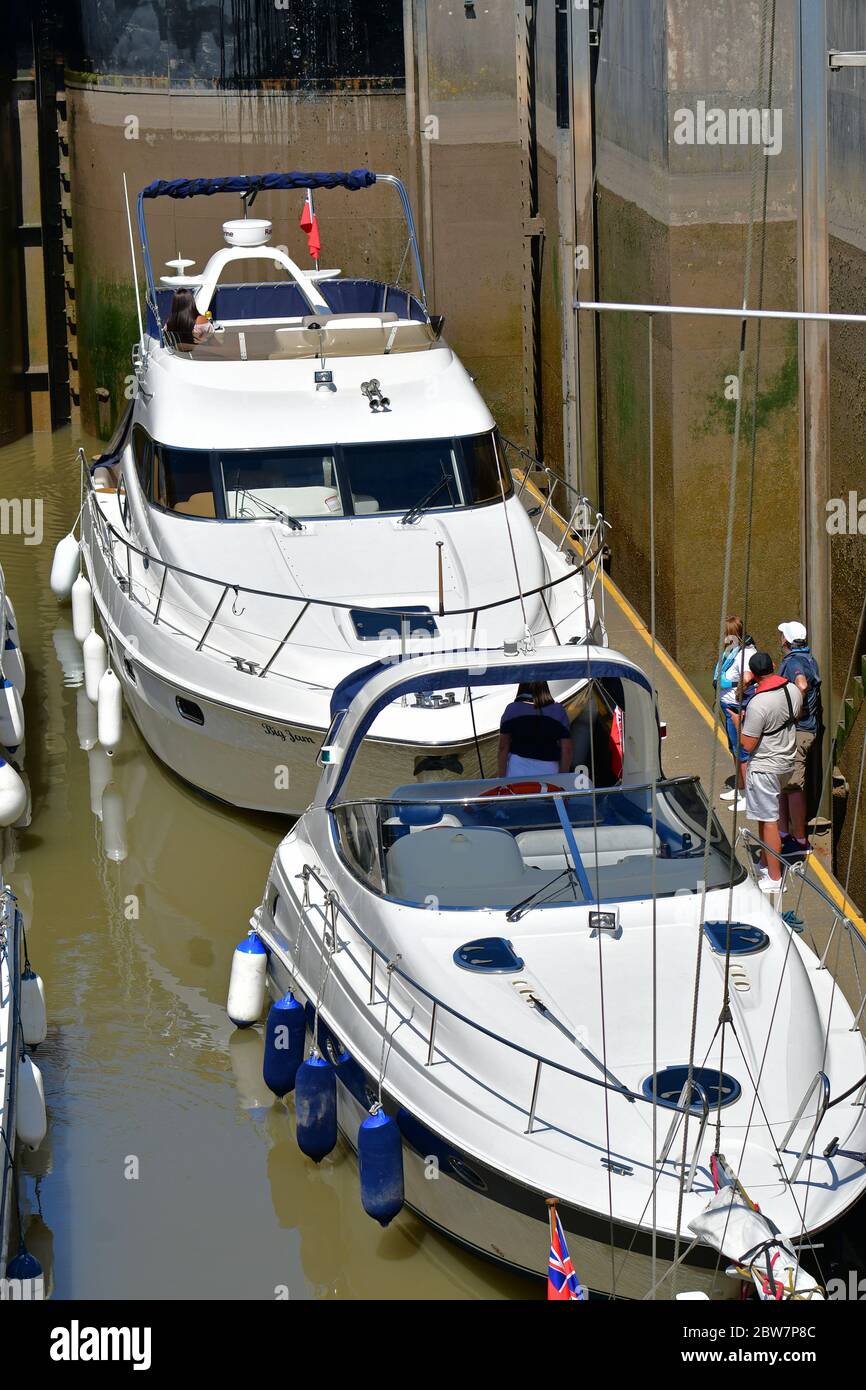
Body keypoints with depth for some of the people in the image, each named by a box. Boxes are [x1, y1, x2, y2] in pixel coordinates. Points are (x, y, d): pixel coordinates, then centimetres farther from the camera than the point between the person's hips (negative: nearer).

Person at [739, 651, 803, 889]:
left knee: (769, 822, 1)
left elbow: (748, 745, -21)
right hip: (787, 761, 8)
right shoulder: (793, 690, -5)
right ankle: (765, 863, 34)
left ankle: (774, 878, 7)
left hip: (764, 767, -8)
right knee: (765, 816, 22)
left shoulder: (758, 704, -27)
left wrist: (738, 723, -5)